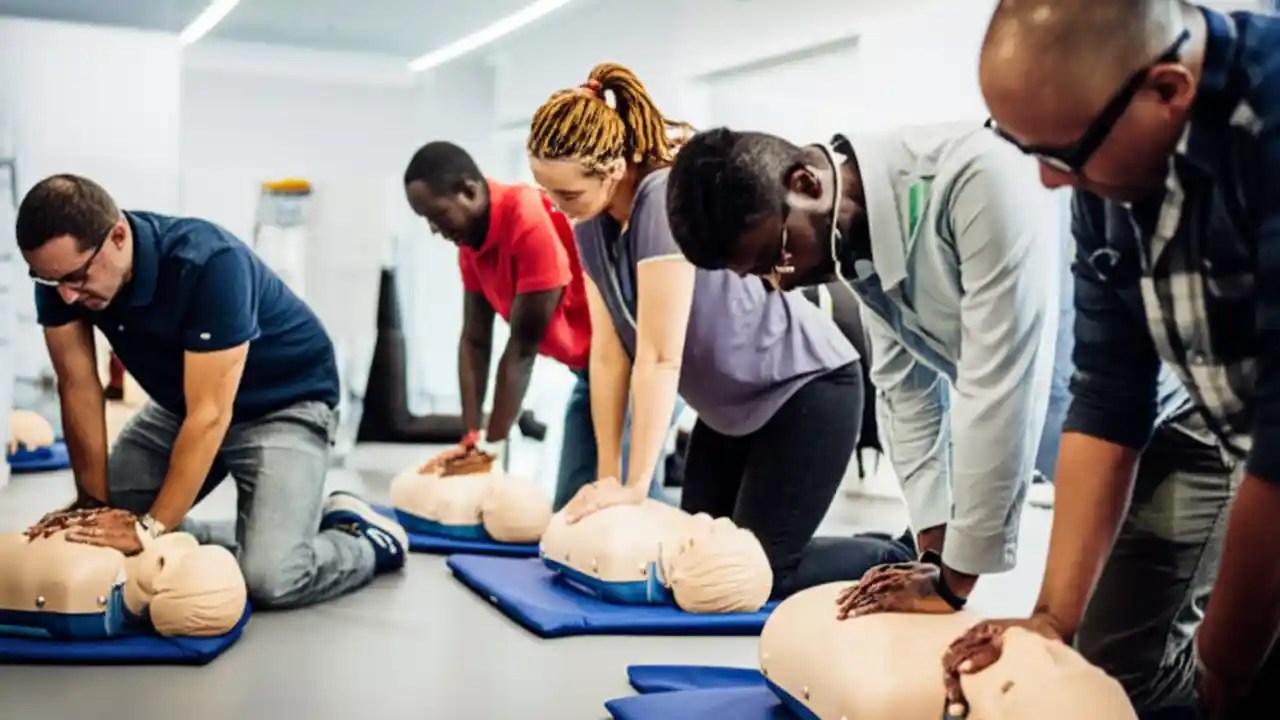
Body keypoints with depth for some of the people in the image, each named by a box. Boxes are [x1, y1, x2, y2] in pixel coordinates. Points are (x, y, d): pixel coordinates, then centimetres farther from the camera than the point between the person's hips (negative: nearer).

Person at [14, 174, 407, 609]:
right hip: (179, 404, 7)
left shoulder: (207, 263, -35)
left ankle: (372, 539, 6)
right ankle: (250, 539, 12)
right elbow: (78, 388, -10)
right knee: (93, 539, -3)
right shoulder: (61, 272, -17)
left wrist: (151, 526, -33)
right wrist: (93, 503, -11)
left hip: (284, 404, -6)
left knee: (270, 576, -24)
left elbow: (209, 415, -33)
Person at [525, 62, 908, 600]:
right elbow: (609, 353, -4)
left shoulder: (669, 197, -28)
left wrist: (635, 487, -26)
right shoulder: (592, 224, -4)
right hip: (732, 406, 9)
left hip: (805, 390, -8)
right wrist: (607, 475, -7)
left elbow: (659, 357, -29)